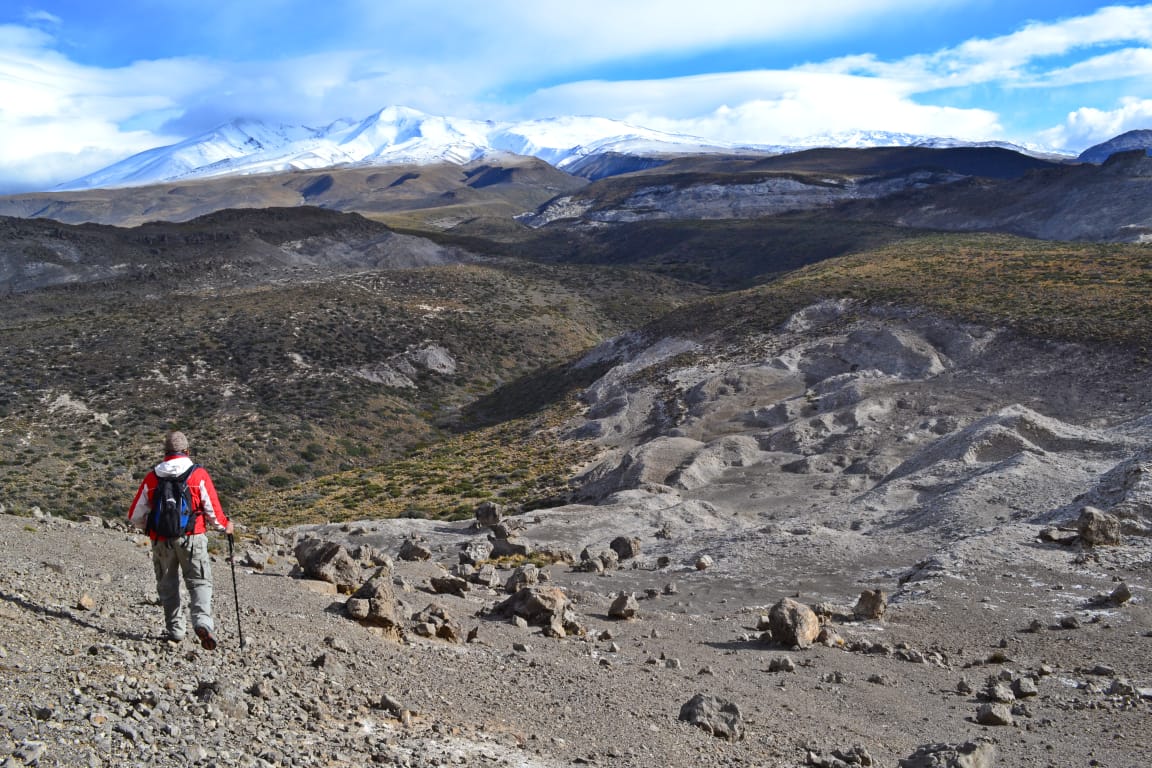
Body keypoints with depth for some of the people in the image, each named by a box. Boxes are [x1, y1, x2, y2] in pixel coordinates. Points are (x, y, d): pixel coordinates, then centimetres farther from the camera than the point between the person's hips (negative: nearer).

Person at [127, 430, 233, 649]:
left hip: (161, 541, 2)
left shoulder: (152, 478, 1)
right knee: (200, 582, 4)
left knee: (168, 584, 16)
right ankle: (203, 621, -17)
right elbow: (212, 509, -5)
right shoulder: (198, 475, -6)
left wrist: (149, 527, 27)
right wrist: (224, 525, 14)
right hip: (192, 538, -2)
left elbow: (135, 516, 6)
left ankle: (175, 629, 18)